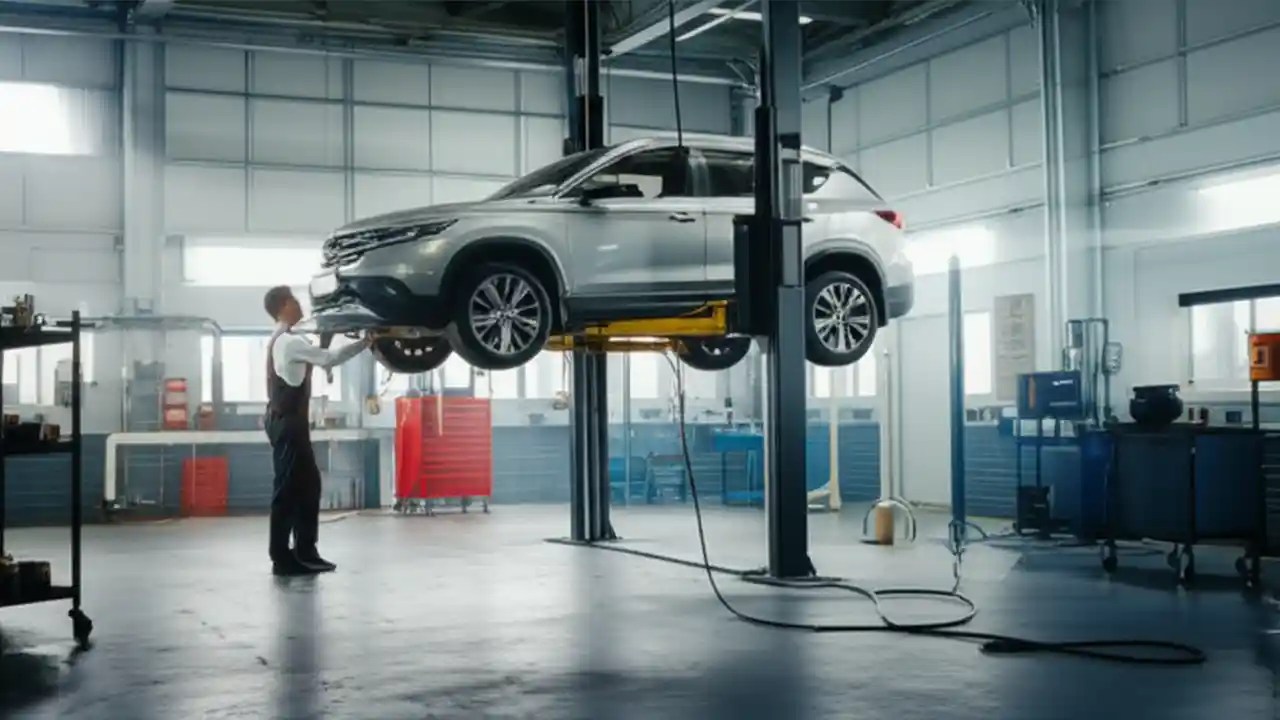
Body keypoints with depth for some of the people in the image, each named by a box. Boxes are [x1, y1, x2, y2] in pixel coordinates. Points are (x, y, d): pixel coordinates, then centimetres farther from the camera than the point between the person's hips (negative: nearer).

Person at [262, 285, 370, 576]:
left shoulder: (283, 340, 17)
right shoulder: (289, 342, -16)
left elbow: (320, 358, 19)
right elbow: (330, 358, -21)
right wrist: (365, 342, -12)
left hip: (290, 421, 10)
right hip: (287, 423, -10)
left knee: (307, 485, 13)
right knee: (288, 488, -6)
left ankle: (304, 553, 17)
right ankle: (283, 558, -2)